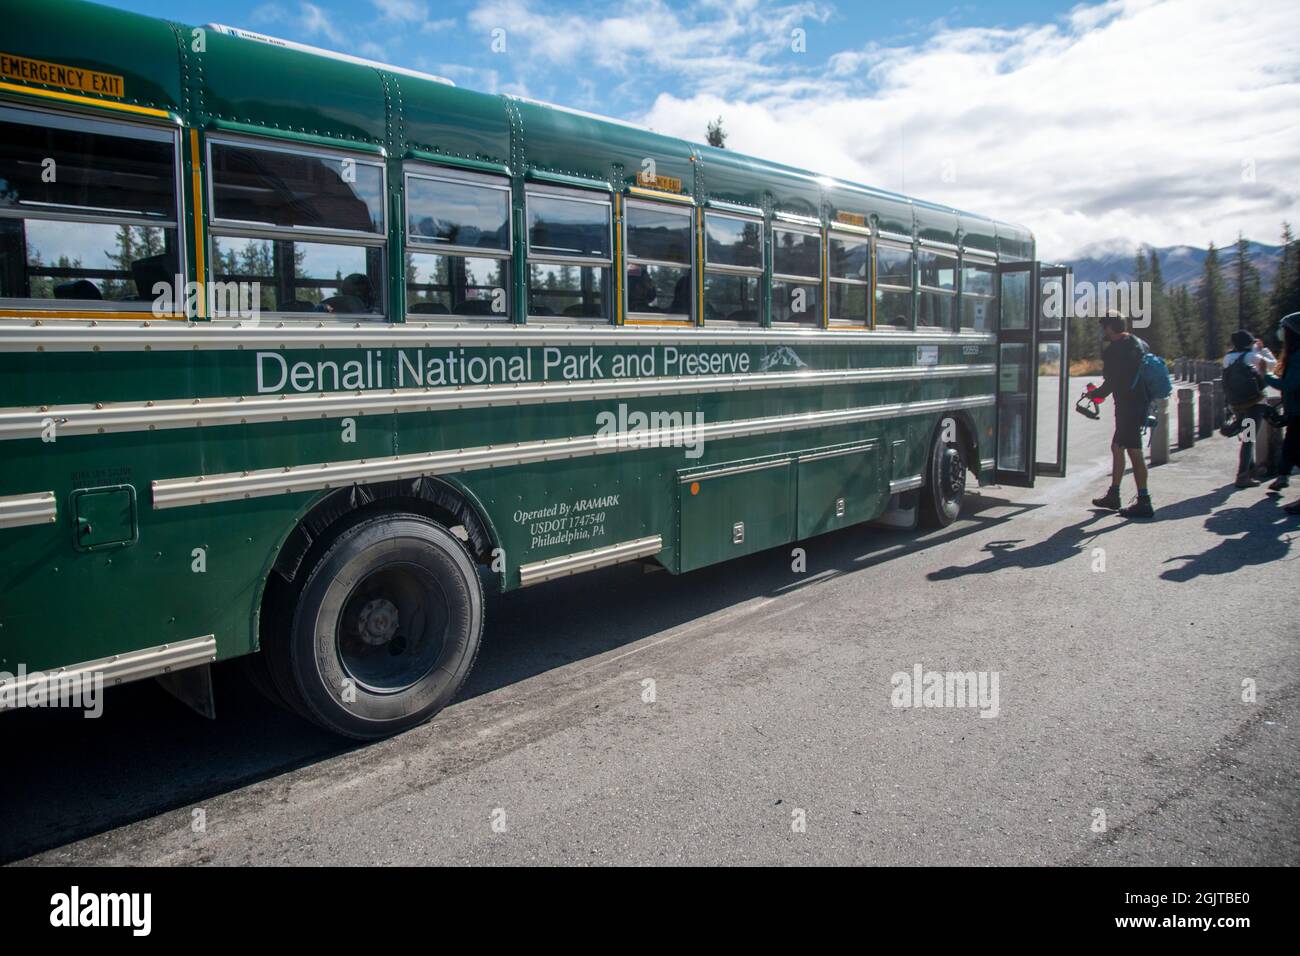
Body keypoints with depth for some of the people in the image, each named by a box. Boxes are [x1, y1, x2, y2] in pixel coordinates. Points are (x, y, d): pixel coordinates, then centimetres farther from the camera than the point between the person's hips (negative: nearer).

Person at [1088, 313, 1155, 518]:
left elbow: (1111, 382, -15)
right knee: (1117, 447, 18)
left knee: (1134, 451, -8)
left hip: (1128, 406, -10)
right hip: (1142, 401, 10)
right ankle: (1113, 495, 26)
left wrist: (1094, 394, 4)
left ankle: (1144, 502, -8)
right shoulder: (1140, 344, 14)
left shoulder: (1114, 350, -14)